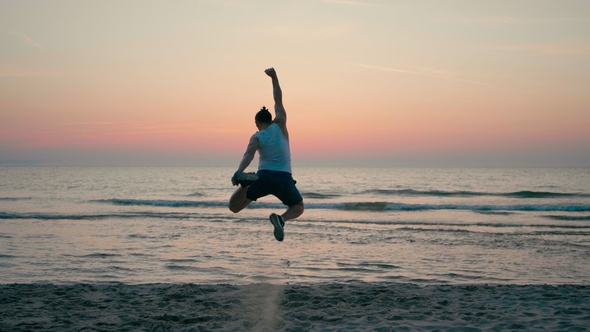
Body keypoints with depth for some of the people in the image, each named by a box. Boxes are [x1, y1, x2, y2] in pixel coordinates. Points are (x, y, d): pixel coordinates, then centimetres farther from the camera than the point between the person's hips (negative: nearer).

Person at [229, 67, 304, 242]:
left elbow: (248, 155, -14)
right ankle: (281, 218, -11)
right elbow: (278, 100, 19)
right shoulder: (279, 126, 10)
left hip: (264, 176, 0)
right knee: (298, 207, 26)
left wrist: (238, 172, -28)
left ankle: (246, 181, -23)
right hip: (284, 178, 1)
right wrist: (274, 77, 22)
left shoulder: (256, 137, 7)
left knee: (234, 207, 8)